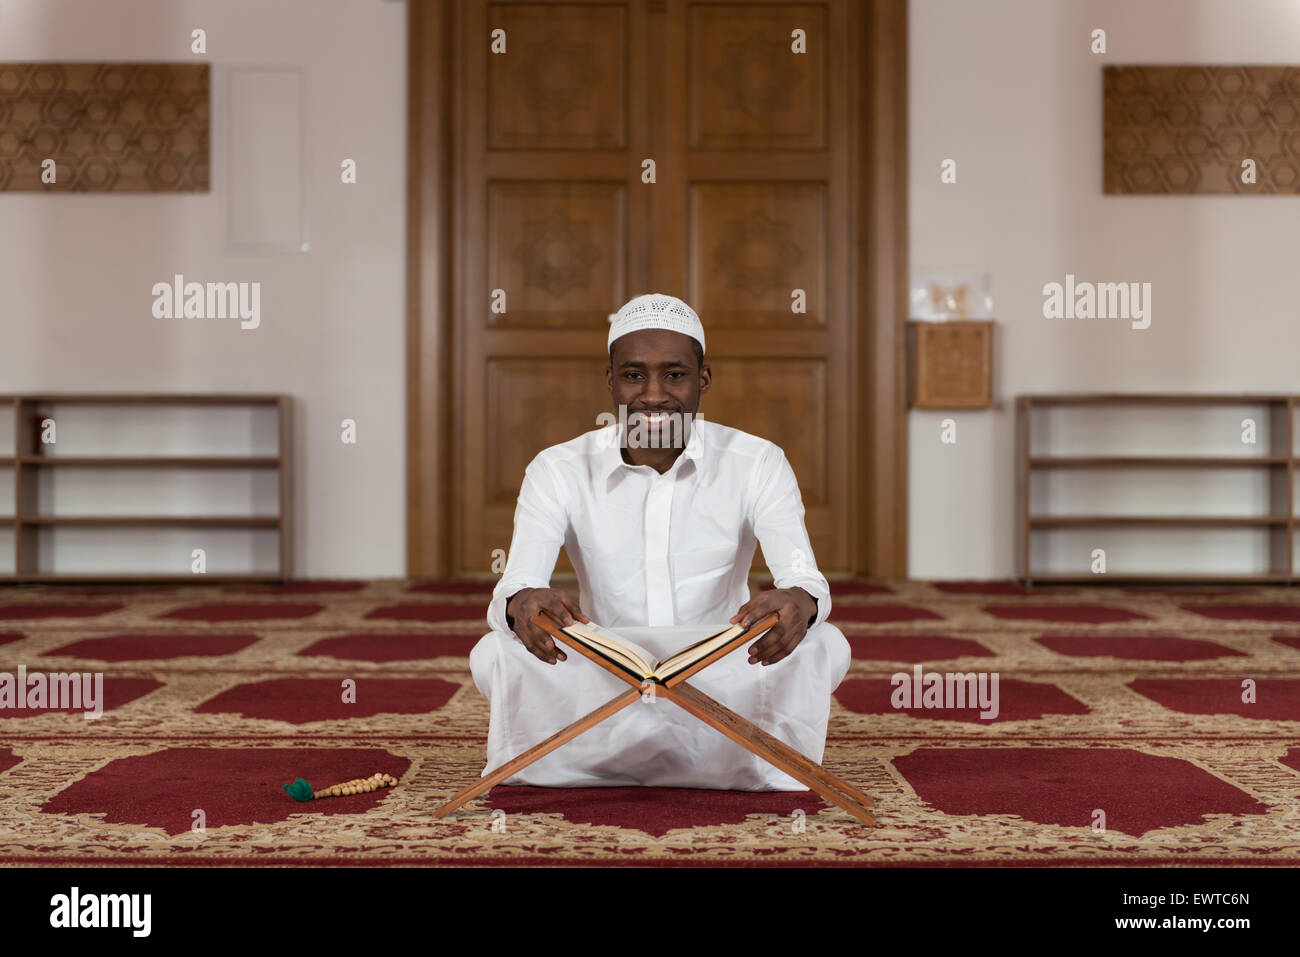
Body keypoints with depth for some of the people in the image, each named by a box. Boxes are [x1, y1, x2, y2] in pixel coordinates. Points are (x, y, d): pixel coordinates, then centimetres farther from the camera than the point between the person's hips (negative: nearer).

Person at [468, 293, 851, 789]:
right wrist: (521, 604, -45)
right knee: (494, 655, -28)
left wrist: (800, 601, -45)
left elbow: (803, 575, -18)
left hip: (723, 684, -1)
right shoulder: (559, 470, -4)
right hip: (603, 686, 1)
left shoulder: (757, 464, -4)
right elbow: (515, 584, -18)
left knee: (825, 647, -27)